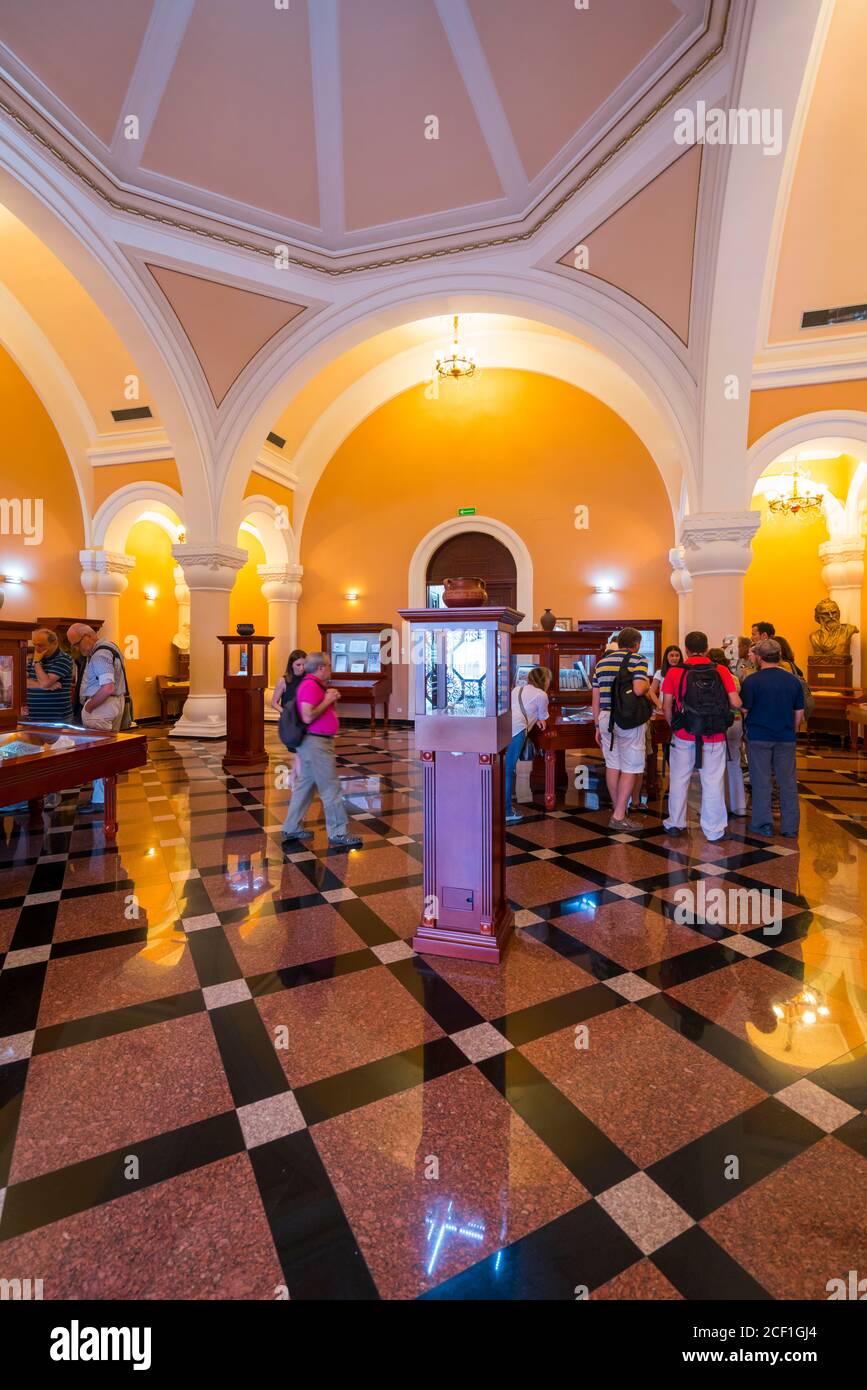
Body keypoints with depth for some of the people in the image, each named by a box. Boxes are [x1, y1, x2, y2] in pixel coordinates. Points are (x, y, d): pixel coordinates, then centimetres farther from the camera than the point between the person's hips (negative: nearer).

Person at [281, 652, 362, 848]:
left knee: (305, 785, 15)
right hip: (316, 742, -11)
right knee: (330, 788, -4)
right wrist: (327, 700, -17)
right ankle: (338, 833, 4)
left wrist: (331, 698, 7)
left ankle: (291, 829, 22)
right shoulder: (310, 686, -17)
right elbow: (308, 716, -25)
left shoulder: (315, 685, 16)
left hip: (313, 742, 11)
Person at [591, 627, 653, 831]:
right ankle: (619, 816, -1)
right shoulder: (638, 660, -4)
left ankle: (617, 806, 28)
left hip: (606, 718, 6)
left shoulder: (601, 663, 14)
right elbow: (638, 689, -20)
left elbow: (595, 699, 13)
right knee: (631, 768, 1)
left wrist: (598, 726, 19)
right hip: (629, 721, -6)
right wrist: (647, 683, 3)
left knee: (612, 765, 15)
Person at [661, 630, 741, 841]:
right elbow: (736, 703, -5)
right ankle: (714, 830, 15)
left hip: (683, 736, 0)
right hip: (714, 737, 0)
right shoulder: (721, 671, -3)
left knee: (679, 780, 13)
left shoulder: (674, 672, -3)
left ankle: (675, 823, 25)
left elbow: (667, 705, -4)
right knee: (713, 783, 7)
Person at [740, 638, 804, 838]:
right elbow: (799, 712, 6)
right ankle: (790, 827, 16)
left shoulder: (752, 681, -12)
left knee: (761, 782, 6)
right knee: (788, 782, 10)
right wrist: (792, 731, 19)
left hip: (759, 737, -3)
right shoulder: (793, 680, 1)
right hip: (786, 738, 3)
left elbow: (744, 709, -9)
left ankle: (763, 824, 12)